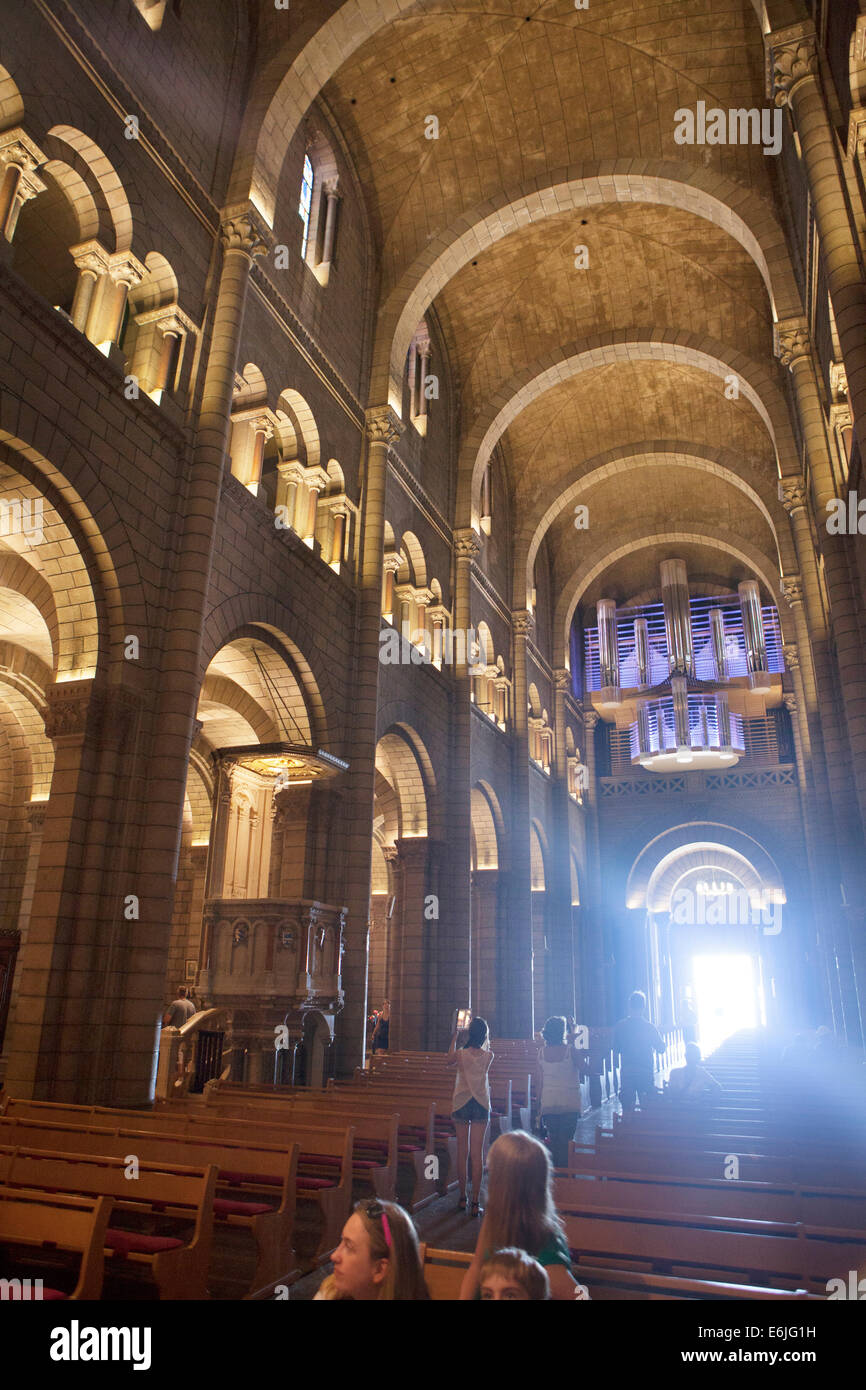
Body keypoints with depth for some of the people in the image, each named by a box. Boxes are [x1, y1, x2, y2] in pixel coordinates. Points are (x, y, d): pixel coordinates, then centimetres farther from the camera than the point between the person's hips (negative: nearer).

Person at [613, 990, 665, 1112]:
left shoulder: (620, 1026, -4)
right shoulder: (649, 1027, -7)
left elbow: (615, 1053, 1)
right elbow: (661, 1048, 4)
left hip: (627, 1073, 1)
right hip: (646, 1072, -1)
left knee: (627, 1109, 8)